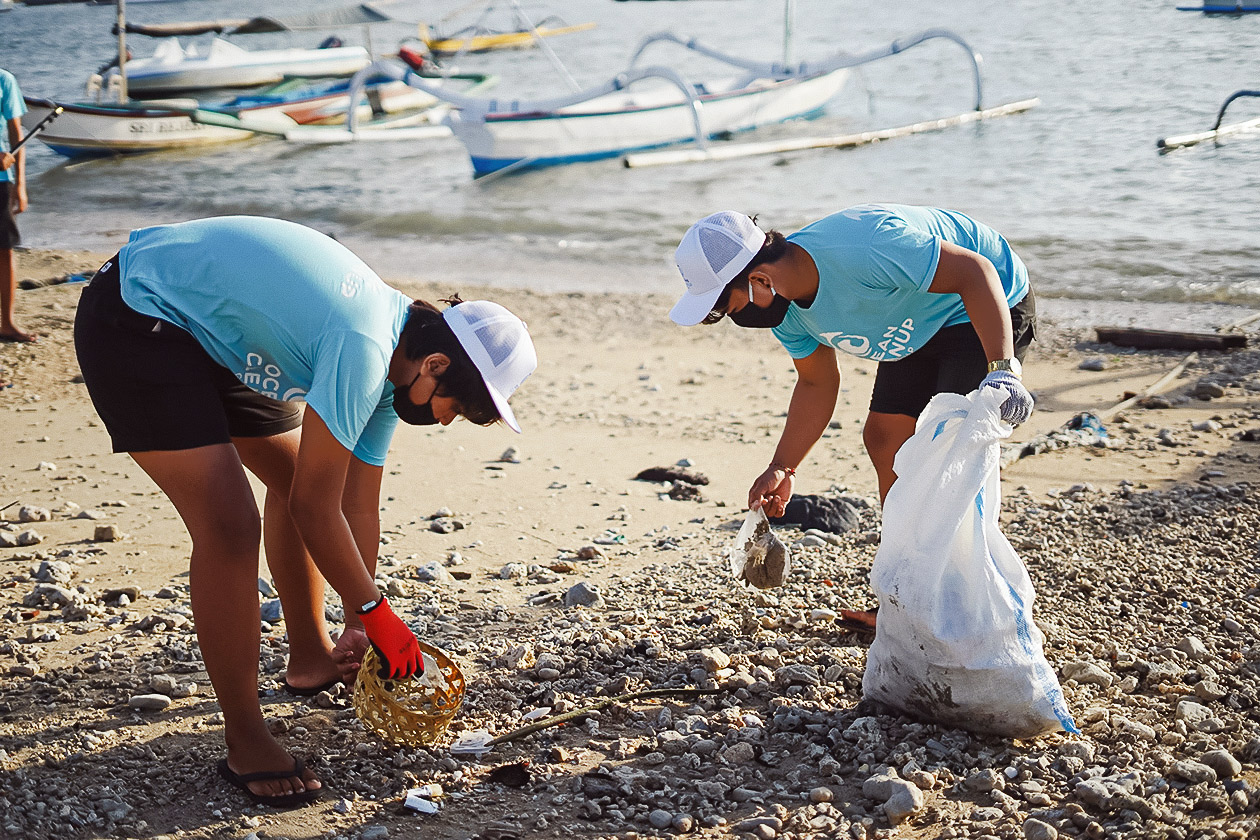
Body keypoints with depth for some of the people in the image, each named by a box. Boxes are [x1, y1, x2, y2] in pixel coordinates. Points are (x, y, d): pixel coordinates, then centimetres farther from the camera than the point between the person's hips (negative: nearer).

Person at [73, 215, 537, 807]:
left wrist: (359, 631, 13)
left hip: (208, 329, 10)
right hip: (135, 323, -10)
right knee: (229, 524, -18)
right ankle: (245, 743, -7)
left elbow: (358, 507, 8)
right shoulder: (363, 349, -29)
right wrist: (375, 613, -12)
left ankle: (312, 661, 35)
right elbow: (315, 509, -24)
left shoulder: (390, 358, 0)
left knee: (297, 478, 16)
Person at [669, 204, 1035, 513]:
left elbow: (974, 270, -36)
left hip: (990, 309, -8)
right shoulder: (786, 310, -11)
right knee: (884, 437, 3)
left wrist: (1002, 369, -44)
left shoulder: (860, 251, -40)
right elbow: (817, 383, 5)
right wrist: (781, 468, -2)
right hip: (919, 327, 8)